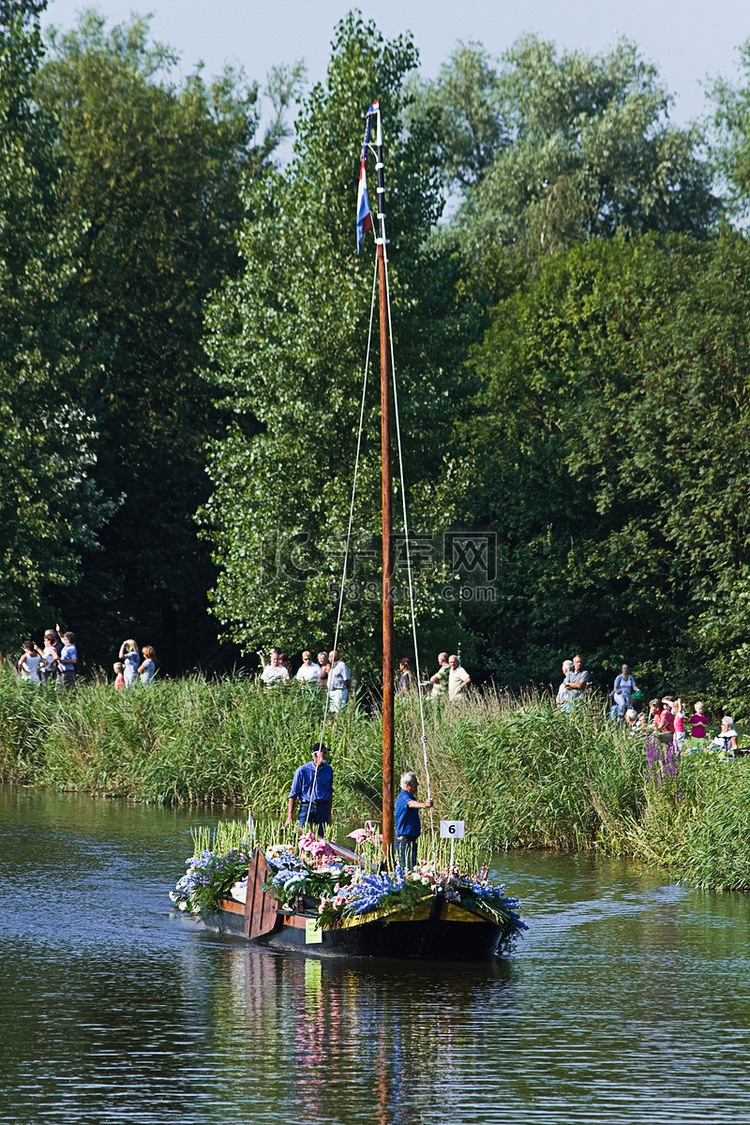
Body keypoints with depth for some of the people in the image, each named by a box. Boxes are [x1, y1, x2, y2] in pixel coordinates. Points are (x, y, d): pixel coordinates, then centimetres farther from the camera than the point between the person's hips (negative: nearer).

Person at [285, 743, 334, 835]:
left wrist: (329, 814, 14)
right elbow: (293, 794, -1)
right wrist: (290, 816, -6)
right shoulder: (302, 771, -4)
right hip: (306, 808, -3)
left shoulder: (328, 770, 8)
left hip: (322, 809, 3)